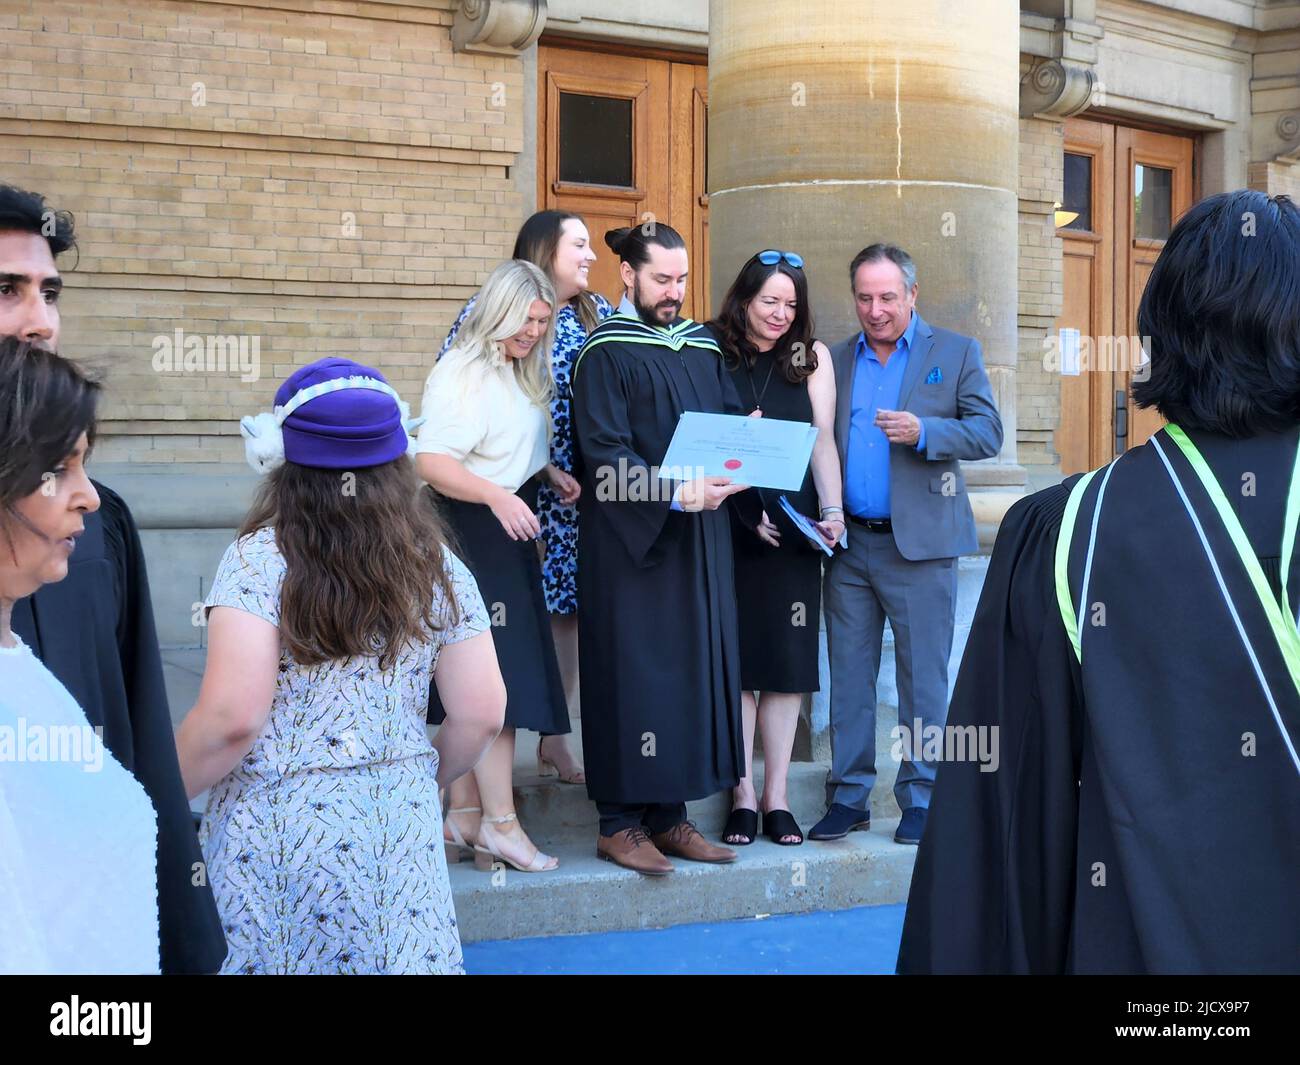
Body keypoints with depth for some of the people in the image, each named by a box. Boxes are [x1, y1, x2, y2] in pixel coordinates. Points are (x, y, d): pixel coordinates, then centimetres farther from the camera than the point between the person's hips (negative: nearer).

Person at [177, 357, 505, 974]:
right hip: (400, 831, 4)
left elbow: (232, 717, -18)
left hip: (272, 833, -3)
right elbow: (481, 715, 3)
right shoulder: (436, 567, 2)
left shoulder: (260, 559, -10)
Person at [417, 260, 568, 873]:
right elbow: (432, 461, -24)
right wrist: (496, 495, -35)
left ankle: (465, 817, 15)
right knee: (497, 678, -9)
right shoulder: (462, 373, -15)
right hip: (471, 533, -9)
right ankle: (500, 823, -4)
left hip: (508, 531, 9)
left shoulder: (518, 374, 16)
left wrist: (549, 472, 13)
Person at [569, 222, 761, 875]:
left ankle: (668, 814, 16)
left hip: (700, 538, 7)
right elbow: (605, 453, -14)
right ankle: (620, 822, 6)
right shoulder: (606, 352, -6)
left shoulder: (702, 348, 13)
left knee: (693, 668, 7)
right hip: (629, 541, -6)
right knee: (632, 673, -3)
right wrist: (675, 494, -26)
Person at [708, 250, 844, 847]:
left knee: (786, 662, 3)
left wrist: (831, 512, -11)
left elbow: (823, 439, 2)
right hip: (729, 528, -2)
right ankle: (743, 796, 6)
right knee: (734, 661, -1)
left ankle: (776, 797, 10)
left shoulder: (812, 357, 8)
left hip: (794, 527, 2)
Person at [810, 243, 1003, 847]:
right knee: (848, 676, 7)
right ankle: (849, 797, 15)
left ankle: (920, 798, 12)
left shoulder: (956, 353, 4)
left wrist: (924, 431, -19)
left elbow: (988, 433, -2)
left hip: (919, 544, -3)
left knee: (923, 678, 2)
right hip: (848, 546, 3)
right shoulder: (835, 361, 13)